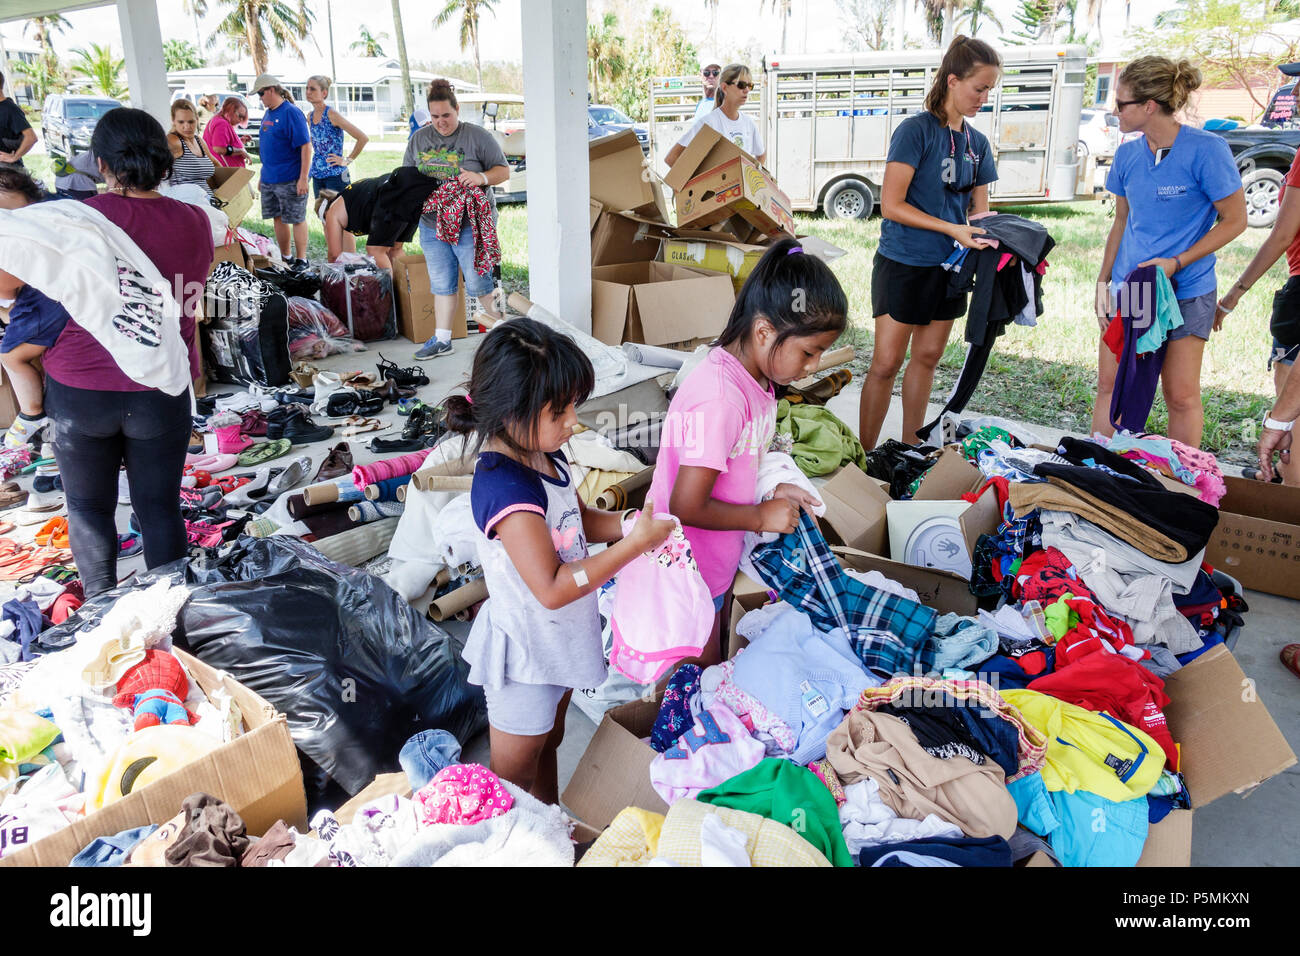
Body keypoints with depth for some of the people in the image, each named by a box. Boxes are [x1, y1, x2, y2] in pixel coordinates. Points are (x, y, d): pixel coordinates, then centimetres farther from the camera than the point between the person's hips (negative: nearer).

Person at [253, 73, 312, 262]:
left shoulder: (291, 113, -12)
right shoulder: (268, 114, 13)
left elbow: (306, 147, -17)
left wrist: (303, 178, -21)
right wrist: (264, 175, 20)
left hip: (290, 180, -8)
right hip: (269, 179, 8)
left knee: (297, 219, -1)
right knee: (278, 218, 13)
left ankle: (301, 261, 6)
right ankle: (284, 258, 23)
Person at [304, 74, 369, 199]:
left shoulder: (331, 114, -11)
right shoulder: (310, 117, 9)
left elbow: (363, 138, -16)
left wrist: (348, 160, -11)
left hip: (335, 176, -7)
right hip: (317, 175, 7)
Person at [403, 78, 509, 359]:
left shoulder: (477, 136, -4)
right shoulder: (418, 138, 10)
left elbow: (503, 171, -2)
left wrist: (482, 178, -22)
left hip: (470, 225, -5)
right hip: (431, 224, 5)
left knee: (477, 282, -1)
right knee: (441, 283, 9)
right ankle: (441, 340, 17)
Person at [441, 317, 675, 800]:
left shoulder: (542, 455, -4)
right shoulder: (506, 488, -33)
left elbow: (578, 521, 11)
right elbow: (552, 588, -34)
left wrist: (630, 522, -9)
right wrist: (634, 545, -30)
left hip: (556, 642, 10)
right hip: (524, 656, -9)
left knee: (547, 742, 30)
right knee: (515, 774, 14)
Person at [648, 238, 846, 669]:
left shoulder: (756, 376, -3)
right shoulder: (720, 400, -33)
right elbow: (687, 507, -30)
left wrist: (771, 489, -3)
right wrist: (761, 516, -18)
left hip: (719, 558, 9)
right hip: (691, 569, -9)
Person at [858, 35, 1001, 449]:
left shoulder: (978, 143, 9)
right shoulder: (915, 130, -12)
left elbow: (980, 210, 13)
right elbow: (891, 205, -17)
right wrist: (952, 229, -20)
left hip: (948, 266, 7)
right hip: (903, 263, -7)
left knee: (927, 357, 13)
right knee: (886, 364, -4)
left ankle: (910, 447, 25)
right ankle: (865, 456, 6)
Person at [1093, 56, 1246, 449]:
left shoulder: (1207, 149, -13)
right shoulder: (1127, 155, 4)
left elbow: (1234, 221, -8)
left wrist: (1176, 262, -18)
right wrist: (1103, 281, 6)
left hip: (1186, 292, -4)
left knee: (1181, 396, 2)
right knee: (1109, 383, 5)